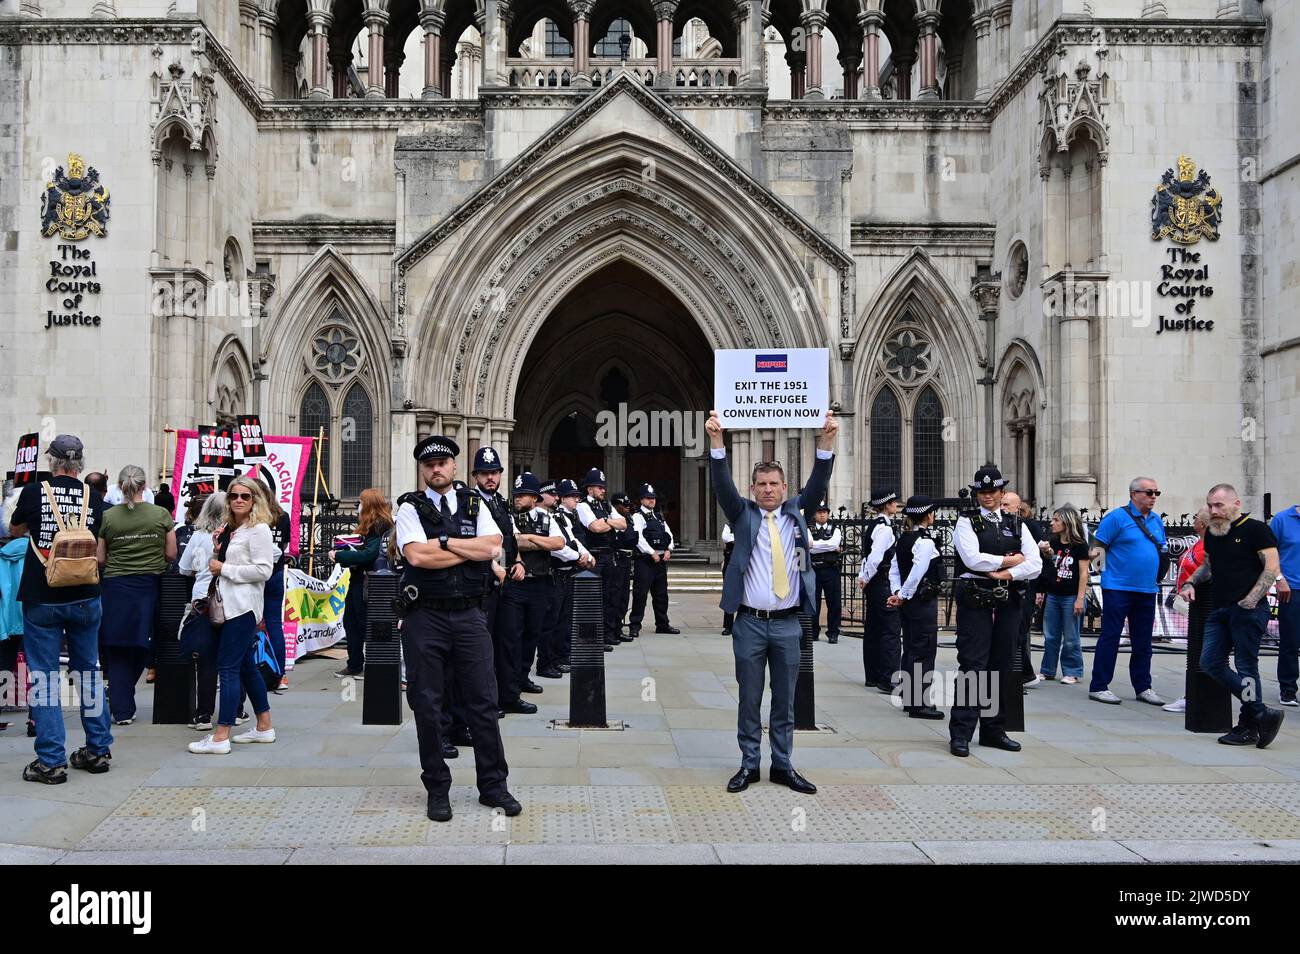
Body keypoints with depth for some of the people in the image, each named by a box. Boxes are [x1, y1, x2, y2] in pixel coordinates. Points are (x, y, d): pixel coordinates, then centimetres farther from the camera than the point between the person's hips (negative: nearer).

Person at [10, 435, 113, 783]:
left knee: (44, 675, 3)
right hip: (85, 598, 3)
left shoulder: (34, 492, -7)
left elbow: (14, 529, 13)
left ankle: (51, 761, 3)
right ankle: (98, 750, 20)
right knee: (89, 672, 14)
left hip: (41, 599, -2)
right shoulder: (93, 497, -1)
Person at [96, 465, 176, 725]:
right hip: (150, 586, 1)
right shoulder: (161, 514, -4)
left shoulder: (107, 517, -5)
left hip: (116, 587, 0)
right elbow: (171, 554, 1)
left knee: (116, 649, 7)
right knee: (142, 643, 14)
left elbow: (100, 559, -1)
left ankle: (122, 709, 5)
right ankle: (124, 698, 25)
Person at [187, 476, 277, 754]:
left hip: (243, 606, -9)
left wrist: (224, 568, -14)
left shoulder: (259, 529, -10)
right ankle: (264, 727, 23)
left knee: (228, 668, -9)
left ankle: (221, 736, -7)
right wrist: (218, 549, 2)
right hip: (227, 604, 9)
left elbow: (263, 570, -18)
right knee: (245, 666, 14)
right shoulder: (229, 528, 16)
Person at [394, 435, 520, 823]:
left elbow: (493, 547, -6)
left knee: (483, 702, 5)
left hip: (469, 615, 2)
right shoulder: (410, 508, 1)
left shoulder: (474, 504, 9)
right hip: (425, 618, -2)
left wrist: (445, 541, -9)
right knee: (427, 706, 5)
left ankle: (493, 785, 17)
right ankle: (437, 788, 18)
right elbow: (416, 555, -15)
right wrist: (470, 550, -7)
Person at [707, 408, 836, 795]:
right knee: (749, 698, 5)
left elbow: (817, 484, -4)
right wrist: (716, 441, -26)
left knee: (785, 700, 8)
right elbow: (723, 484, -11)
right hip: (750, 622, -1)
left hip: (788, 623, 2)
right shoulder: (744, 514, 4)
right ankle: (749, 764, 15)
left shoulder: (796, 513, 9)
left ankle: (783, 766, 17)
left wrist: (827, 442, -19)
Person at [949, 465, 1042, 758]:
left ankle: (993, 730, 18)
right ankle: (960, 734, -4)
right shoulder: (967, 522, 2)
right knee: (972, 666, -7)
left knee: (1000, 666, 9)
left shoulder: (1016, 524, 14)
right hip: (975, 600, -4)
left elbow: (1035, 563, 3)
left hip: (1008, 601, 4)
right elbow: (972, 559, -14)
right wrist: (1008, 560, -5)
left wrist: (1007, 574, -11)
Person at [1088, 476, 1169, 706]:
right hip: (1118, 588, -6)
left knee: (1143, 642, 12)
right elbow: (1097, 544, -7)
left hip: (1147, 590, 6)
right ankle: (1098, 687, 2)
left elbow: (1160, 550, 23)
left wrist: (1157, 578, 14)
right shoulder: (1117, 517, -7)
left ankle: (1143, 687, 22)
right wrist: (1096, 552, -27)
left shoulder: (1157, 521, 14)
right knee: (1110, 638, -4)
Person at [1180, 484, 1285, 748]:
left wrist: (1252, 598, -19)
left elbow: (1272, 567, -11)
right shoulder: (1212, 534, 16)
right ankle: (1261, 715, 10)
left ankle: (1249, 726, 7)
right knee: (1211, 662, 3)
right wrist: (1190, 583, 11)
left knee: (1246, 667, -4)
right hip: (1220, 608, 8)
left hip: (1248, 610, -8)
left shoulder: (1256, 529, -6)